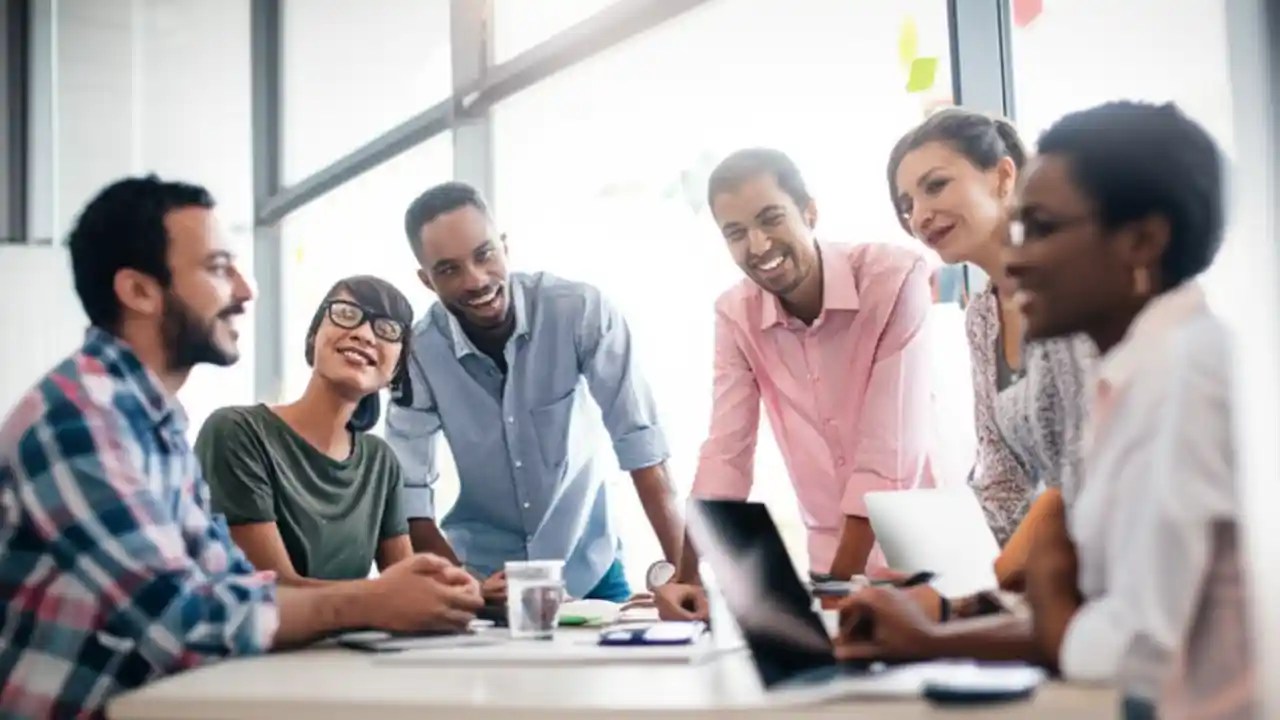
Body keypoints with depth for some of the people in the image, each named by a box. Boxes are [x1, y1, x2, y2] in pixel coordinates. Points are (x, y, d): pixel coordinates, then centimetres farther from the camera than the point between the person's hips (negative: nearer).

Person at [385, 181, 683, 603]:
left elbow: (640, 444, -19)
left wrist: (683, 571, -25)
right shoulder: (417, 352, -16)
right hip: (484, 570, 0)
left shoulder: (580, 310, -18)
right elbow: (410, 496, -14)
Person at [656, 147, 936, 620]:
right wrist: (686, 577, -14)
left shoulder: (895, 279, -16)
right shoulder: (735, 314, -2)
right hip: (829, 557, 3)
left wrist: (840, 583, -22)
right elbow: (726, 454, -4)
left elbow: (890, 452, -19)